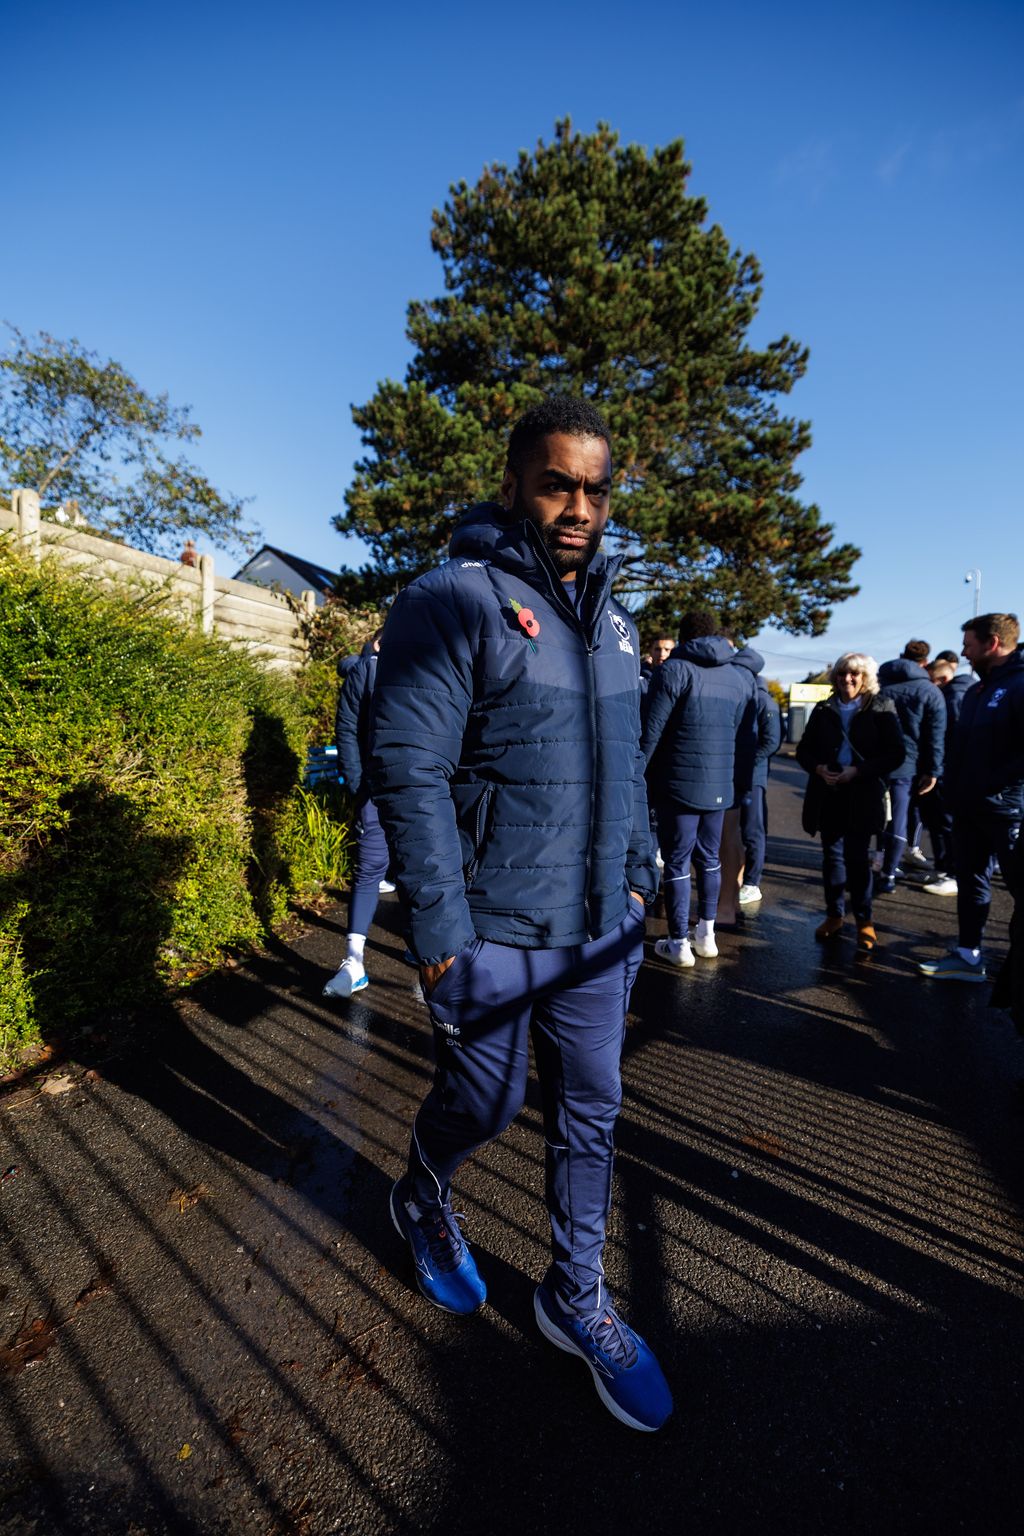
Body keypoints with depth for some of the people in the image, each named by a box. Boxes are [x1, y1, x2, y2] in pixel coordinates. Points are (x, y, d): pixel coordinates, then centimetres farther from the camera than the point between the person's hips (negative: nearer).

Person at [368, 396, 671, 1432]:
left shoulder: (610, 618, 9)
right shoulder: (453, 601, -13)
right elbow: (408, 772, -18)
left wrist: (637, 873, 12)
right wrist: (440, 936, -18)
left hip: (600, 930, 6)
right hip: (493, 934, -6)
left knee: (589, 1115, 16)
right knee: (481, 1105, 15)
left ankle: (576, 1299, 41)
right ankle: (421, 1204, 51)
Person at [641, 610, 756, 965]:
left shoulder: (676, 669, -8)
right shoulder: (740, 678, 9)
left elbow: (650, 732, -13)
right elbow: (741, 735, 12)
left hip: (679, 785, -5)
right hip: (720, 786, 5)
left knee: (676, 863, 3)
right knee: (710, 859, 17)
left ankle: (679, 943, 9)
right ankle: (706, 935, 25)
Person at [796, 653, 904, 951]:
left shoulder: (880, 709, 0)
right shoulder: (823, 710, 9)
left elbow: (895, 754, -4)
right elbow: (804, 749, 13)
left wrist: (857, 772, -15)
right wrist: (818, 768, -8)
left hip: (862, 796, -3)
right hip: (827, 795, 3)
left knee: (857, 857, -1)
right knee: (832, 856, 9)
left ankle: (864, 920, 12)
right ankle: (834, 914, 21)